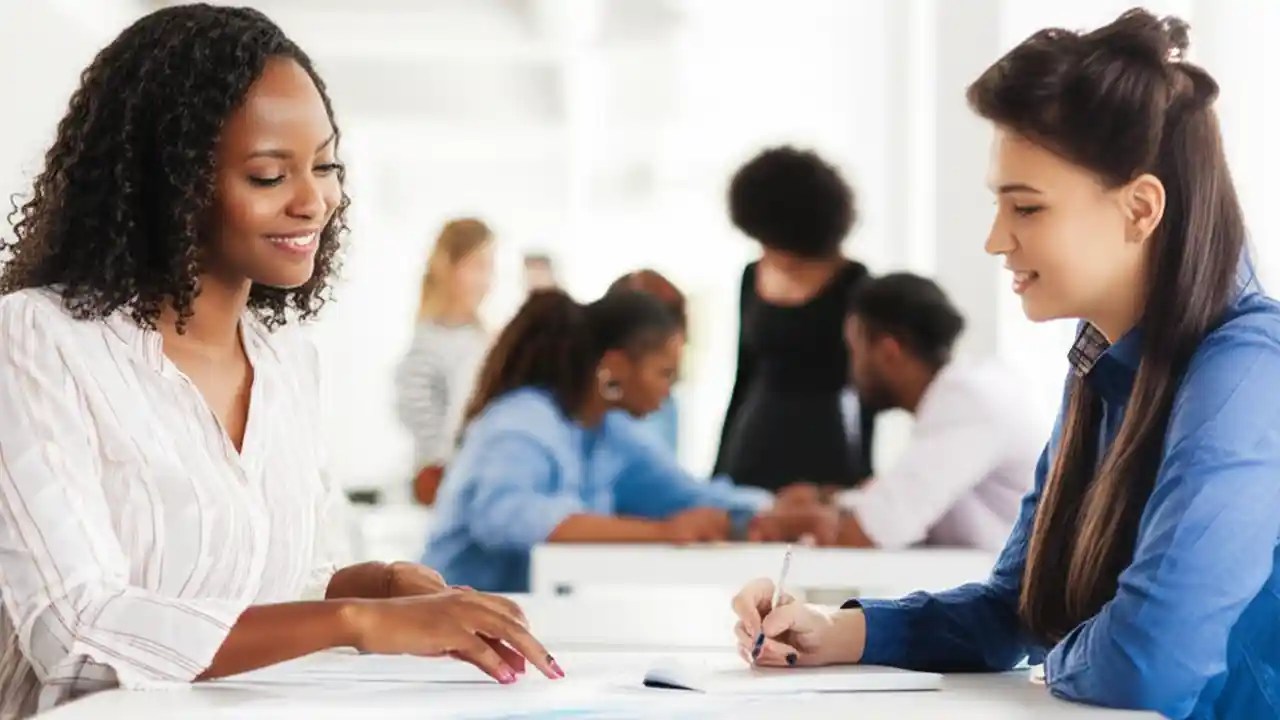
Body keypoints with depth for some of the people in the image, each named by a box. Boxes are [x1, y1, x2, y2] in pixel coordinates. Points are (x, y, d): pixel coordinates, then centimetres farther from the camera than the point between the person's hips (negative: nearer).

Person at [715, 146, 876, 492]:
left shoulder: (851, 285, -7)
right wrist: (719, 470, 14)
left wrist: (862, 477, -8)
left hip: (823, 451, -5)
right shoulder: (753, 278, 7)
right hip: (753, 450, 5)